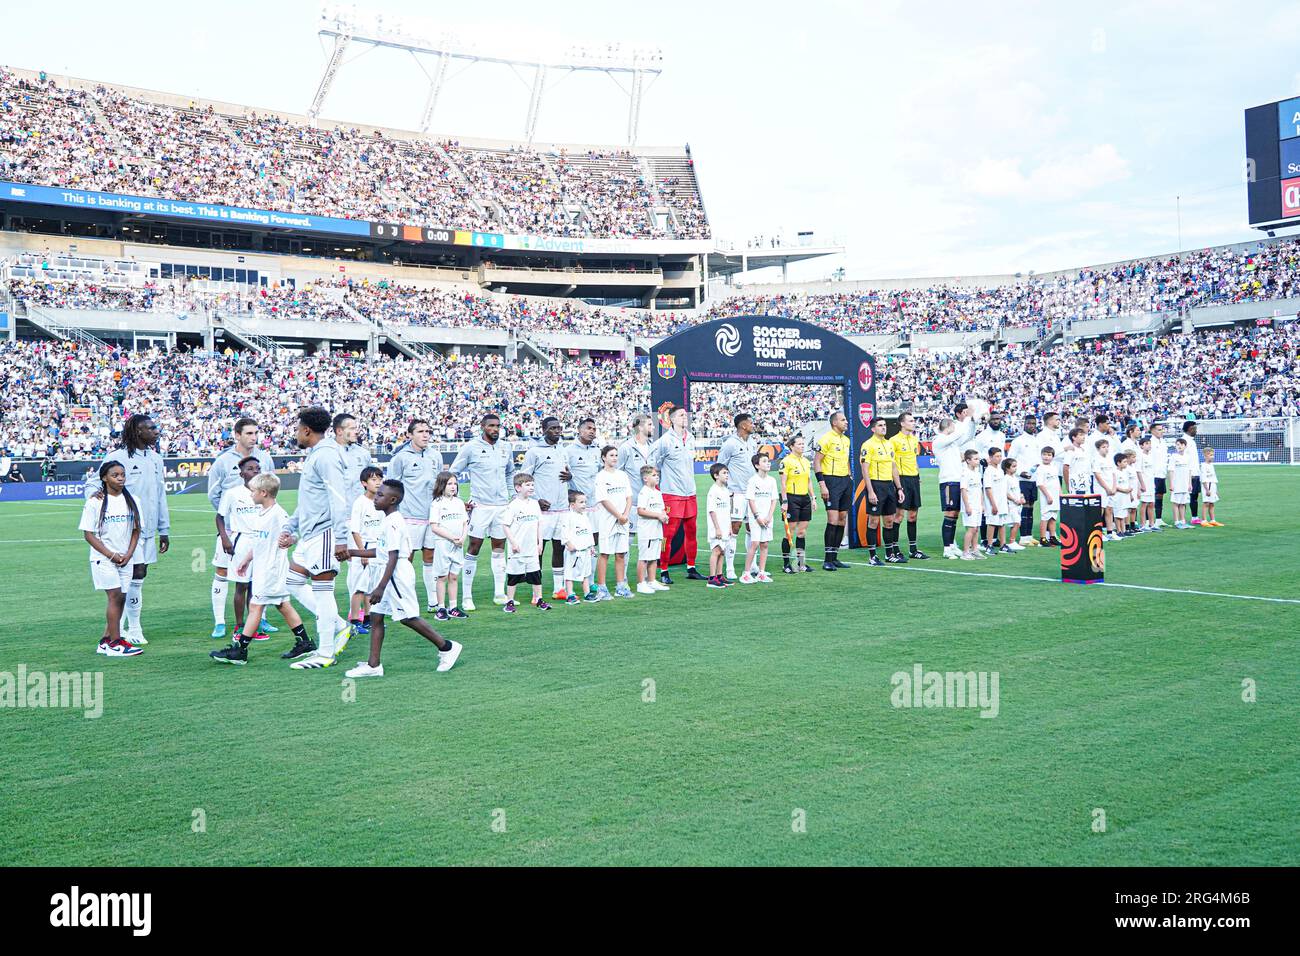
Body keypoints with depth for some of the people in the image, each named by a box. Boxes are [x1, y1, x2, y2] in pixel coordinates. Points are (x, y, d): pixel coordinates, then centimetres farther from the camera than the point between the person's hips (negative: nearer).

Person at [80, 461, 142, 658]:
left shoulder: (131, 501, 7)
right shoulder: (95, 502, -6)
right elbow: (89, 534, -7)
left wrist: (128, 554, -4)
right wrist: (112, 555, -13)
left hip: (126, 559, 5)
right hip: (103, 558, -5)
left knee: (121, 599, 5)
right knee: (115, 596, -12)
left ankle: (106, 641, 15)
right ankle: (116, 643, -8)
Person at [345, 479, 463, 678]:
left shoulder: (393, 523, -18)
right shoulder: (389, 520, 13)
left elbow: (393, 557, -23)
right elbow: (380, 551, 23)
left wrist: (381, 587, -26)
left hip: (397, 574, -10)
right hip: (389, 574, 10)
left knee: (408, 617, -4)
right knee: (375, 615, 7)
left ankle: (446, 647, 7)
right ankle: (373, 665, 8)